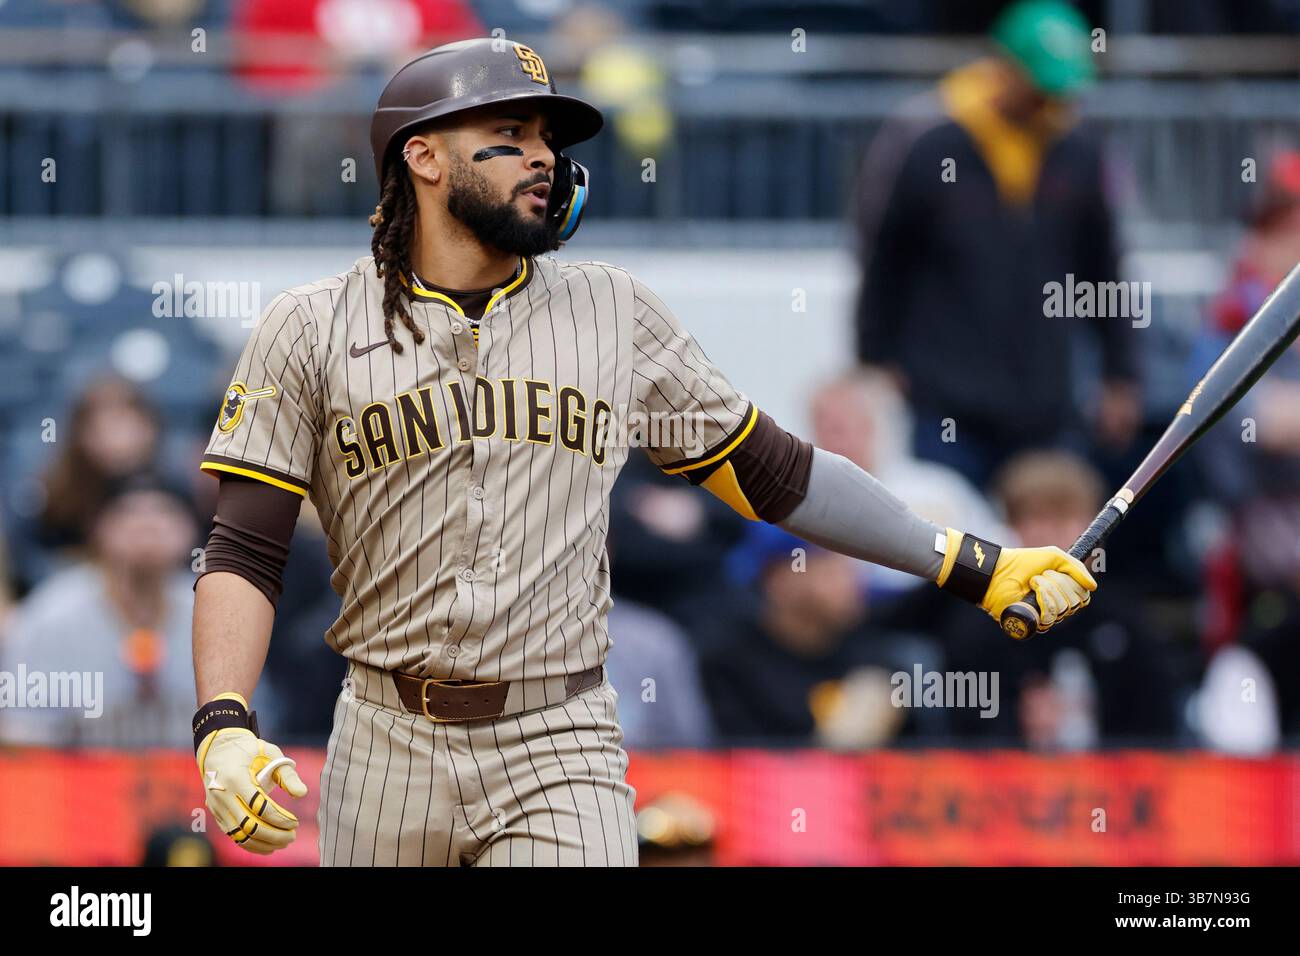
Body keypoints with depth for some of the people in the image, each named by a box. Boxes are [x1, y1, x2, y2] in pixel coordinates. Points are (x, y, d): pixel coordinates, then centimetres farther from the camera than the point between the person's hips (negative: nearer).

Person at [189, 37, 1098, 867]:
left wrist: (975, 567, 7)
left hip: (562, 752, 1)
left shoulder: (615, 313, 10)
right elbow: (245, 552, -1)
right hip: (388, 752, -1)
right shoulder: (311, 329, 3)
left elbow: (777, 474, 13)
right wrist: (224, 730, -16)